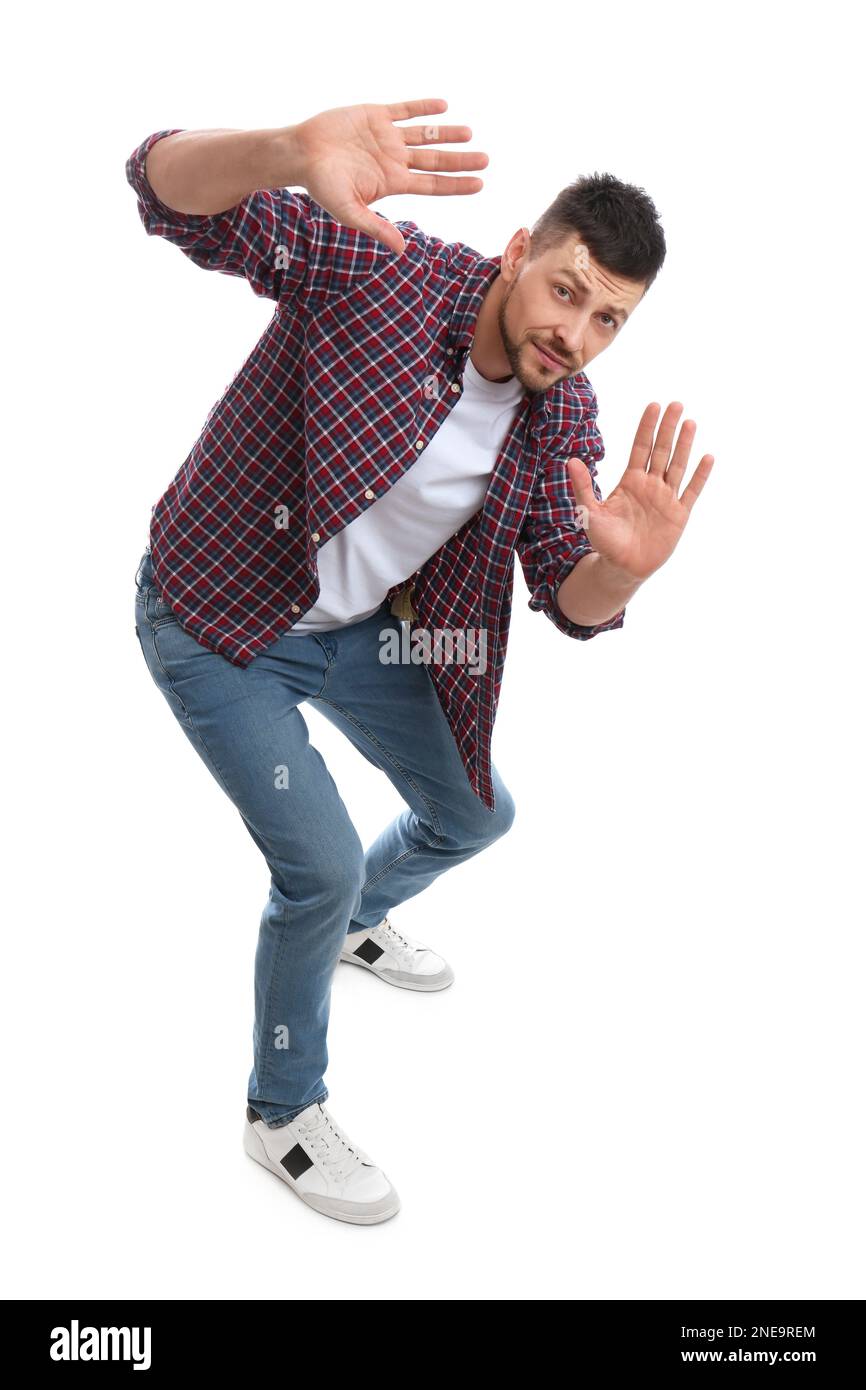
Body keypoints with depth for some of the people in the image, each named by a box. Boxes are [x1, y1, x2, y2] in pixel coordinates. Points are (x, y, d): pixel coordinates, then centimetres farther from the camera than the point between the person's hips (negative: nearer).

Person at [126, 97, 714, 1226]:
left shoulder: (564, 420, -9)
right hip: (219, 624, -6)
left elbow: (572, 602, -10)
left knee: (474, 814, 17)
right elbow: (167, 188, -32)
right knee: (323, 861, -11)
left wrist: (624, 567, -35)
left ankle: (353, 921, 52)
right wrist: (293, 154, -56)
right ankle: (284, 1113, 17)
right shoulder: (371, 264, -24)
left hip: (362, 632, 6)